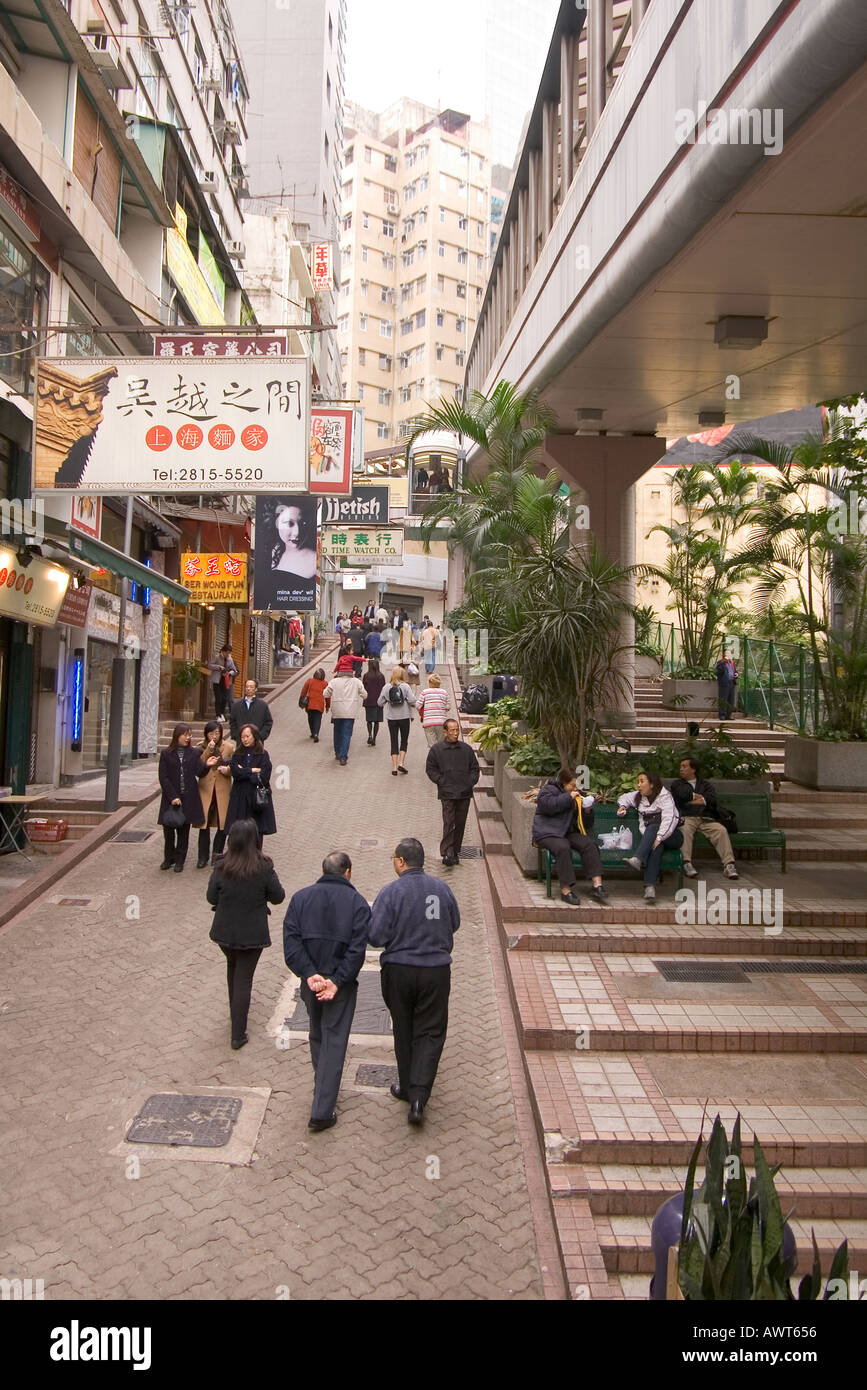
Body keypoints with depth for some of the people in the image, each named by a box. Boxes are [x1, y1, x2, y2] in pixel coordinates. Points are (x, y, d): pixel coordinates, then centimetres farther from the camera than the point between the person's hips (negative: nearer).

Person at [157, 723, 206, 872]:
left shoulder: (194, 753, 7)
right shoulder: (166, 754, 1)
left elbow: (199, 772, -3)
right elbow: (163, 777, -3)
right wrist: (173, 796, -11)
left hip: (188, 798, 1)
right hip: (171, 798, -1)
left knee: (183, 830, 5)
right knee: (168, 828, 4)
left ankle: (179, 860, 15)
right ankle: (169, 858, 22)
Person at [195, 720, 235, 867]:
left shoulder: (229, 747, 2)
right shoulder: (201, 747, 4)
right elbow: (197, 768, -7)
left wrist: (227, 769, -16)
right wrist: (207, 752, -14)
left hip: (223, 790, 0)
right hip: (205, 789, 0)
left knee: (223, 825, 2)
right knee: (204, 824, 0)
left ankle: (217, 854, 18)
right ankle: (203, 857, 10)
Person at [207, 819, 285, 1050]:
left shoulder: (221, 867, -14)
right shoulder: (263, 868, -19)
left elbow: (211, 897, -5)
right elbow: (278, 896, -9)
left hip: (225, 931, 2)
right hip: (252, 934, -2)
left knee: (232, 967, 28)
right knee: (244, 978, 7)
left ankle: (235, 1011, 47)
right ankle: (238, 1035, 10)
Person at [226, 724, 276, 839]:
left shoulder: (263, 755, 1)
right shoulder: (237, 754, 9)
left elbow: (263, 778, -9)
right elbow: (235, 773, -6)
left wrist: (244, 772, -4)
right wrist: (253, 770, -5)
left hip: (258, 798, -2)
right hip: (239, 797, 2)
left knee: (257, 831, -1)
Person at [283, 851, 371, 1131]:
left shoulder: (300, 898, 0)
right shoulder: (357, 902, -7)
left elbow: (291, 941, -9)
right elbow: (357, 949, -16)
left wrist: (309, 974, -13)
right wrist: (337, 980, -15)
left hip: (310, 982, 3)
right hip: (342, 984, -3)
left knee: (317, 1037, 23)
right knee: (335, 1043, 4)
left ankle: (323, 1090, 40)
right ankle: (322, 1112, 2)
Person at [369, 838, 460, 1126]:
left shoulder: (391, 892, -15)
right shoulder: (442, 889, -2)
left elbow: (376, 936, -16)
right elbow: (454, 924, 12)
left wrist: (398, 933, 5)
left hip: (398, 970, -1)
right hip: (436, 971, 2)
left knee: (404, 1032, 17)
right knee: (430, 1033, 7)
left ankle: (407, 1088, 30)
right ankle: (419, 1095, -4)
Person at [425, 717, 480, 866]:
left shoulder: (466, 749, 9)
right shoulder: (436, 749, 1)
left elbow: (475, 768, 17)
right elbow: (430, 769, 5)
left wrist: (471, 781, 4)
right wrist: (441, 782, -4)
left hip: (465, 793, 3)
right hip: (447, 793, -3)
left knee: (460, 824, 7)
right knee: (448, 823, -11)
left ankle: (456, 851, 17)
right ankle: (447, 853, -12)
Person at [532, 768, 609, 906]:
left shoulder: (575, 795, 20)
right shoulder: (548, 790, 2)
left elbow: (586, 824, 23)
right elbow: (549, 805, -23)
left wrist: (587, 810, 0)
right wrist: (568, 797, -14)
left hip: (568, 832, 6)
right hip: (547, 833, -6)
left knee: (589, 844, -21)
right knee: (563, 848, -36)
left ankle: (597, 886, -28)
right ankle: (566, 889, -32)